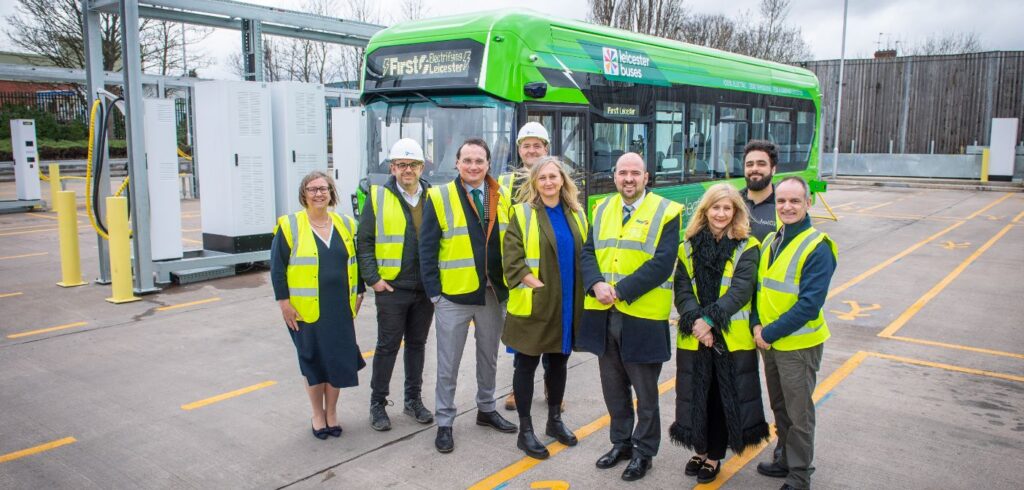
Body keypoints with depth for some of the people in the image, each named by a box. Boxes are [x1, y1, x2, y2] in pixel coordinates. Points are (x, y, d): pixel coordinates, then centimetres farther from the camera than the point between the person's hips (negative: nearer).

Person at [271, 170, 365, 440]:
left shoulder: (345, 224, 7)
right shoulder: (290, 226, -4)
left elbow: (356, 261, 16)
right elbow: (277, 267, -4)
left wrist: (359, 292, 12)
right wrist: (284, 301, -8)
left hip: (340, 309, 3)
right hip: (305, 311, -3)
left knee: (338, 360, 7)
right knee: (313, 362, 7)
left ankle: (332, 412, 26)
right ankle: (318, 414, 25)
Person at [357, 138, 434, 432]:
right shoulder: (378, 197, -3)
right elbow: (364, 241, -3)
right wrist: (373, 278, -10)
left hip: (426, 288, 3)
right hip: (391, 287, -3)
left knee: (417, 344, 14)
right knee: (387, 346, 4)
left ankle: (413, 399, 27)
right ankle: (378, 403, 18)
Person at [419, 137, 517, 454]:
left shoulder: (502, 198, 4)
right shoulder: (439, 198, -6)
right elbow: (427, 249, -6)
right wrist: (433, 291, -11)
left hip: (494, 294, 4)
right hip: (453, 296, -4)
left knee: (489, 357, 19)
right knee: (448, 364, 6)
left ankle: (486, 409, 37)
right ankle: (444, 422, 20)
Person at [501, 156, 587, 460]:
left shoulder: (576, 215, 9)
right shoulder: (522, 213, -6)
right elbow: (511, 258, -13)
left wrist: (582, 291, 5)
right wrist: (536, 285, -18)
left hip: (567, 305, 5)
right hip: (533, 304, -5)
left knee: (558, 362, 16)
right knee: (527, 366, 4)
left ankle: (555, 420, 33)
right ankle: (525, 430, 15)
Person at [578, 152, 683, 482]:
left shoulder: (665, 212, -6)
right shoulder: (603, 209, 11)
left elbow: (662, 264, -15)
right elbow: (588, 253, 7)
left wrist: (620, 290, -19)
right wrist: (597, 284, -13)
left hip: (642, 316, -5)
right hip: (603, 313, 5)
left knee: (645, 391, 9)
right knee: (613, 386, 16)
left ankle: (644, 451, 25)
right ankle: (621, 442, 34)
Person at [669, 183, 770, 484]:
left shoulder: (747, 248, -3)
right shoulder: (689, 246, 5)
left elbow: (740, 290, -13)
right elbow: (682, 289, -2)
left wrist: (710, 319, -22)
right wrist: (695, 320, -17)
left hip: (731, 338, -2)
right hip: (694, 337, 3)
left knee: (724, 398, 6)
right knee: (696, 397, 12)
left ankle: (714, 457, 23)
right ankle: (701, 451, 30)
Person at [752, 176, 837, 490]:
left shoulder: (817, 247, -17)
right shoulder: (770, 241, 6)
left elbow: (809, 303, -21)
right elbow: (758, 287, 10)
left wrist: (770, 333, -19)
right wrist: (756, 325, -5)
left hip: (798, 344, -7)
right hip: (768, 341, 7)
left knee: (799, 414, 6)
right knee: (780, 407, 20)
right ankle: (786, 460, 37)